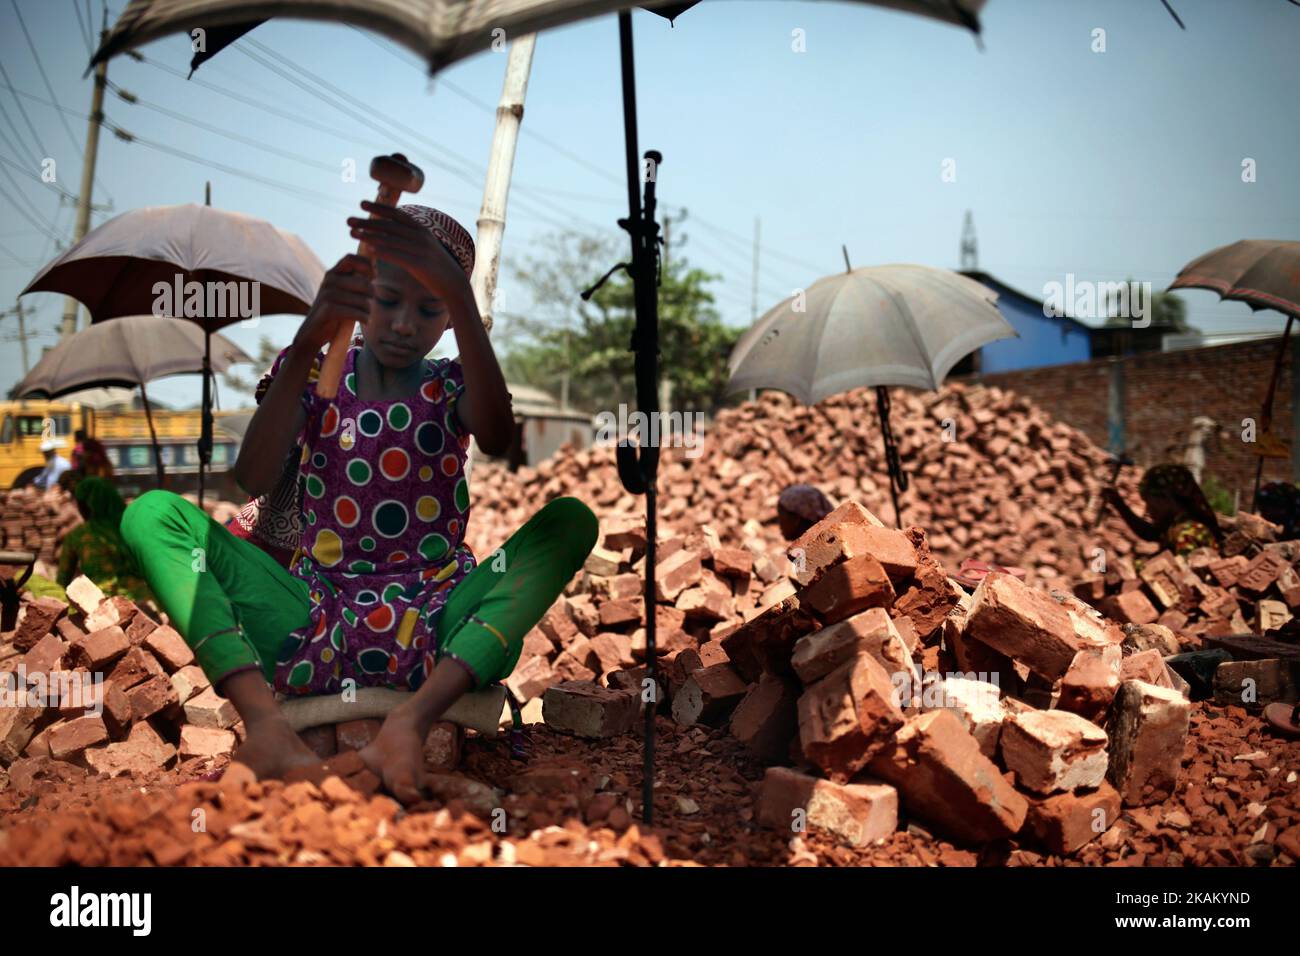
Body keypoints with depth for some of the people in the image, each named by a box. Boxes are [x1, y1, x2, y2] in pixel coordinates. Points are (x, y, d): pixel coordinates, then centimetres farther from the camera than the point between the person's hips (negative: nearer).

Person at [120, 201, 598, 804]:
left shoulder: (453, 385, 8)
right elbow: (251, 483, -12)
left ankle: (413, 718, -37)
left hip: (431, 629, 0)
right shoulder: (314, 371, 8)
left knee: (571, 518, -22)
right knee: (153, 512, -14)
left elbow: (497, 438, -20)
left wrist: (455, 288, -32)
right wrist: (308, 342, -25)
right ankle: (264, 720, -35)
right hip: (316, 615, 1)